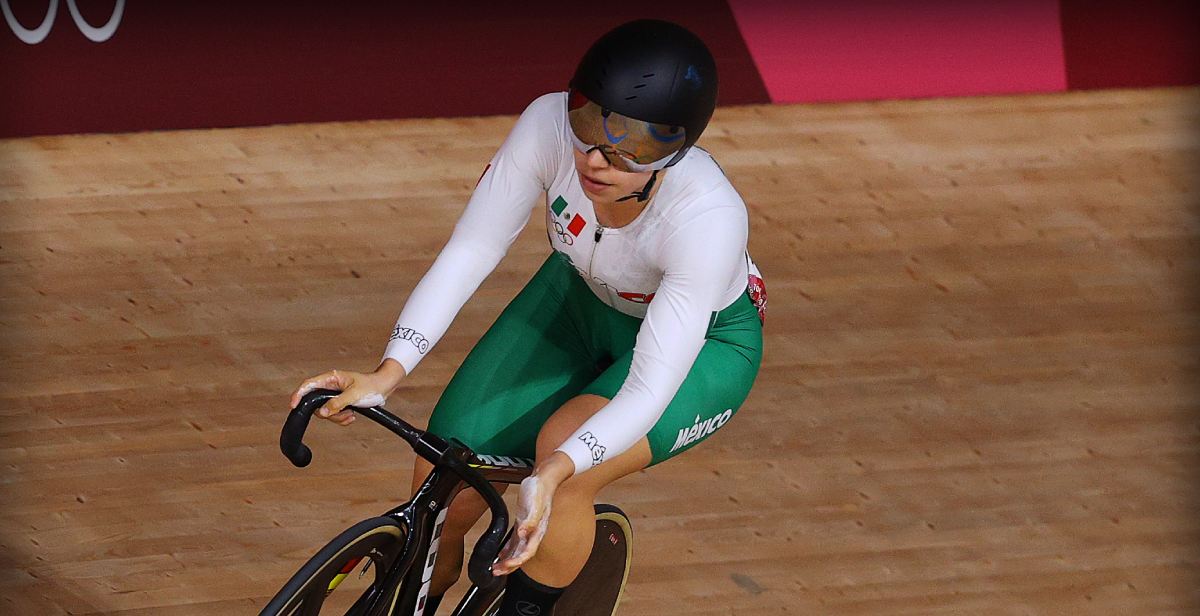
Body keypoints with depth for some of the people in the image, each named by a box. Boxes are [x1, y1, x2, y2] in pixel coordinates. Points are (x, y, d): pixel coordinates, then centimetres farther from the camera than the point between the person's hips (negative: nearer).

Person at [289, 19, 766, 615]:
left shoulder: (709, 219, -40)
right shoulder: (548, 125, -32)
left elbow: (649, 390, -40)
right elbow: (469, 250, -26)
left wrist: (552, 474, -56)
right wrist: (385, 375, -38)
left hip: (704, 344, -4)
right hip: (580, 299, 4)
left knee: (564, 460, -31)